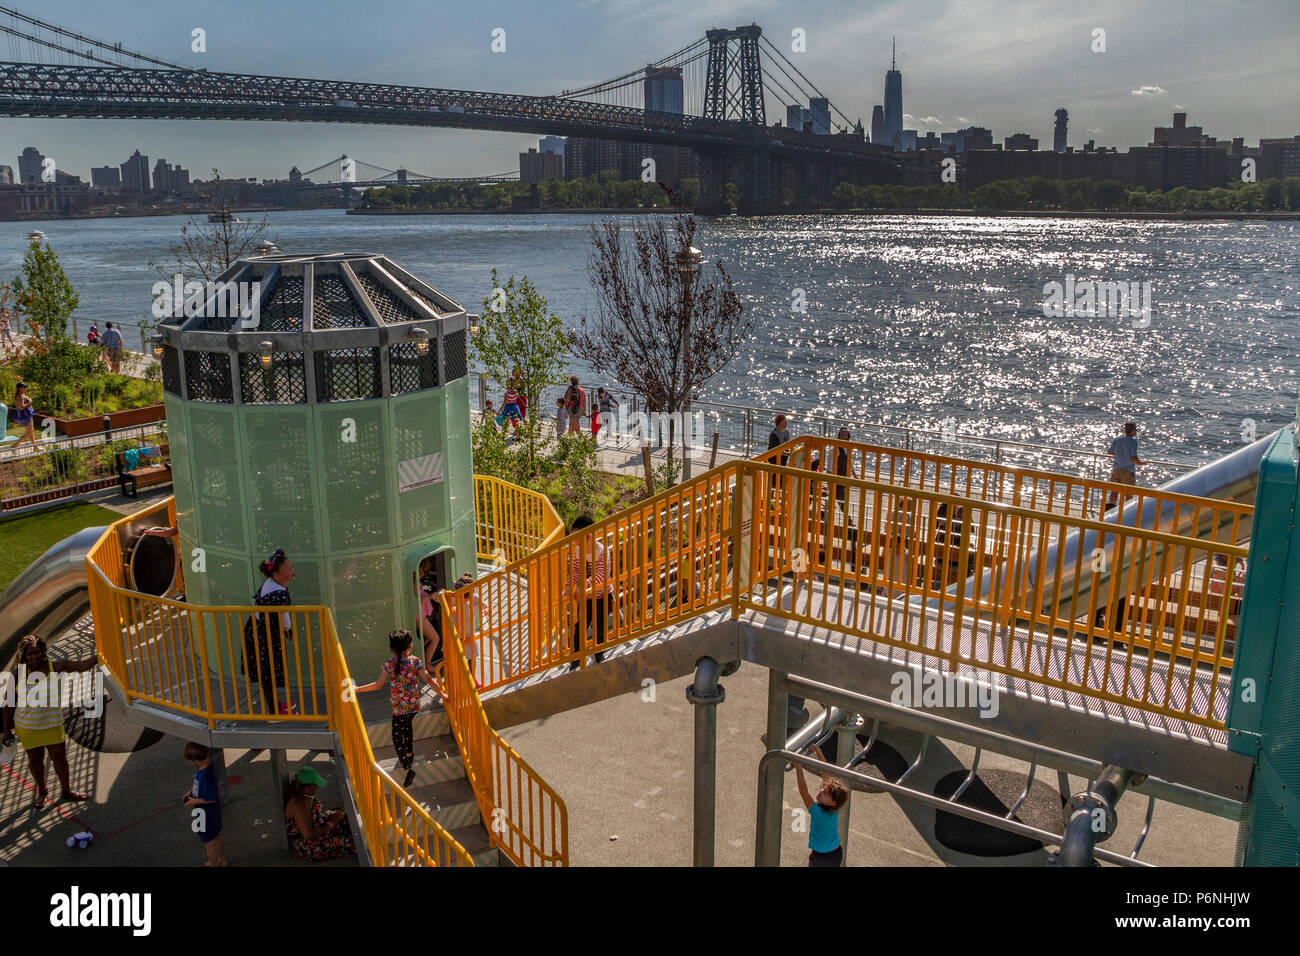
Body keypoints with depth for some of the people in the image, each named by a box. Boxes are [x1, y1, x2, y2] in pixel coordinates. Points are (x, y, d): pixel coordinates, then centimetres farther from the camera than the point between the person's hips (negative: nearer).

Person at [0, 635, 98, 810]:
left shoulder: (56, 667, -10)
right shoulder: (18, 675, -9)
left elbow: (83, 665, -18)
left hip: (53, 724, 0)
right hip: (28, 727, 0)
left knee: (60, 757, 7)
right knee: (35, 760, 14)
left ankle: (66, 792, 26)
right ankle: (41, 793, 36)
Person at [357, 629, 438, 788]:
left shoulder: (390, 664, -13)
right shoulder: (415, 661, -6)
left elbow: (378, 685, -15)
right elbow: (428, 679, -7)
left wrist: (357, 689, -6)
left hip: (399, 708, -4)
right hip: (414, 706, 4)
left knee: (397, 737, 3)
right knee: (407, 729, 30)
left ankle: (407, 768, -12)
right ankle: (409, 754, 45)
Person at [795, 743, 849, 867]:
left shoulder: (819, 813, -32)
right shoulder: (833, 808, -13)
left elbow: (803, 792, -39)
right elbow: (826, 773, -11)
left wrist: (799, 769, -41)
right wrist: (818, 751, -11)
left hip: (820, 858, -7)